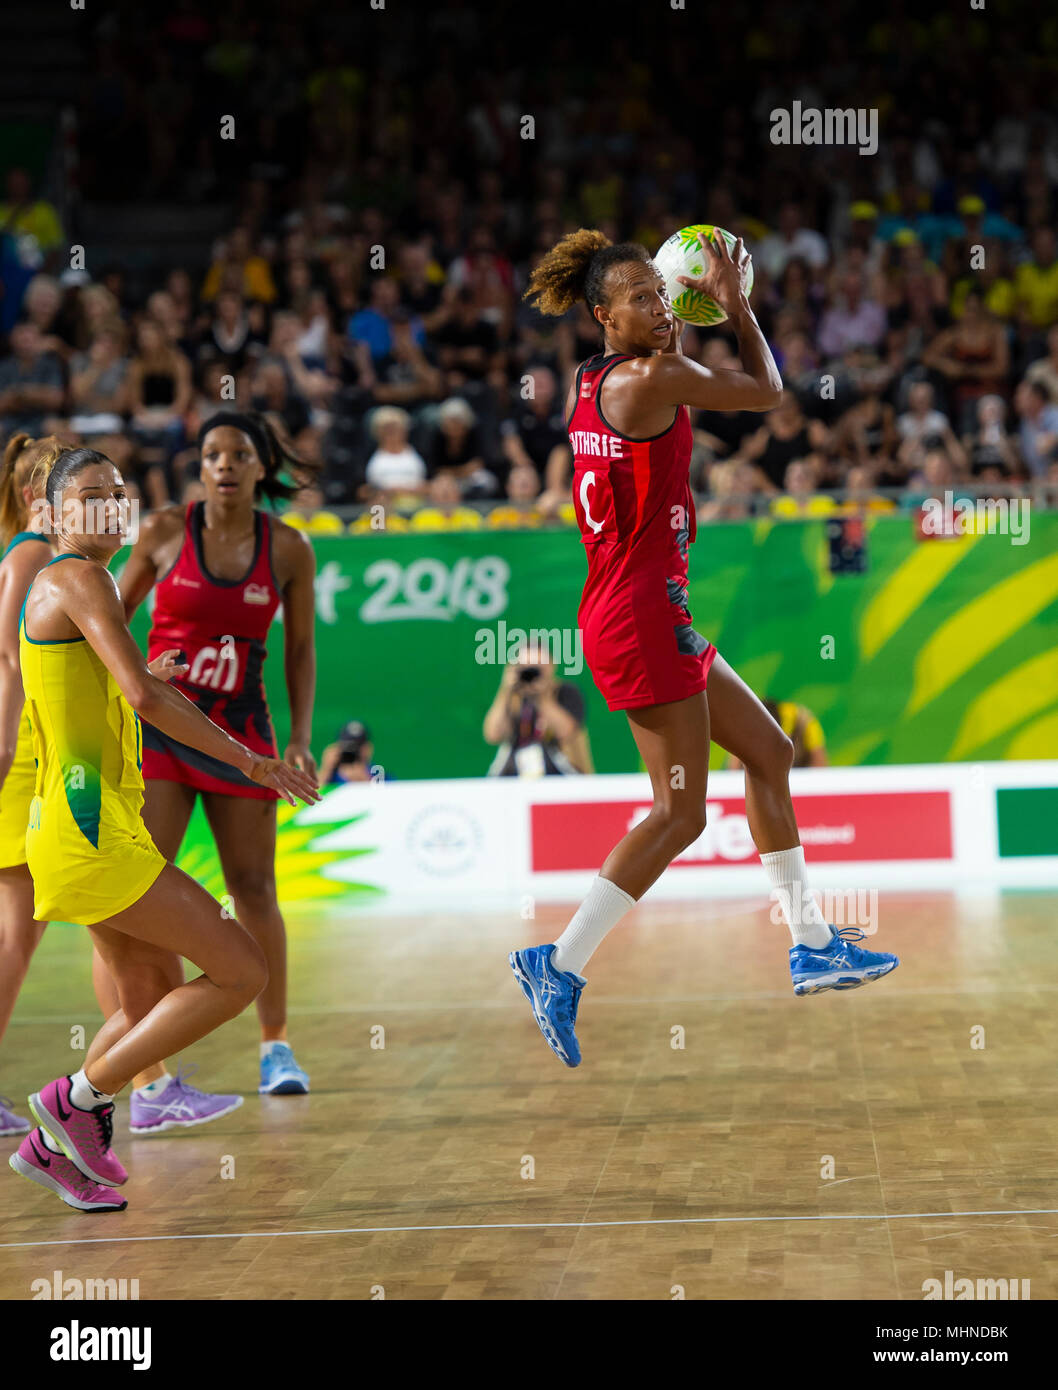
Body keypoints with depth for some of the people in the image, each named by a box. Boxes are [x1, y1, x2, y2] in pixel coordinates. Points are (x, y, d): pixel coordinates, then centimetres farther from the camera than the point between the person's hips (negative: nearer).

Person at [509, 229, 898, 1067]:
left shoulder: (591, 383, 12)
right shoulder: (655, 378, -14)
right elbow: (768, 391, -1)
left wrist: (678, 329, 27)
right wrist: (737, 304, 10)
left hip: (623, 613, 10)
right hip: (643, 614, -10)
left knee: (770, 753, 17)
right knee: (679, 813, -6)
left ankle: (813, 945, 22)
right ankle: (560, 967, -5)